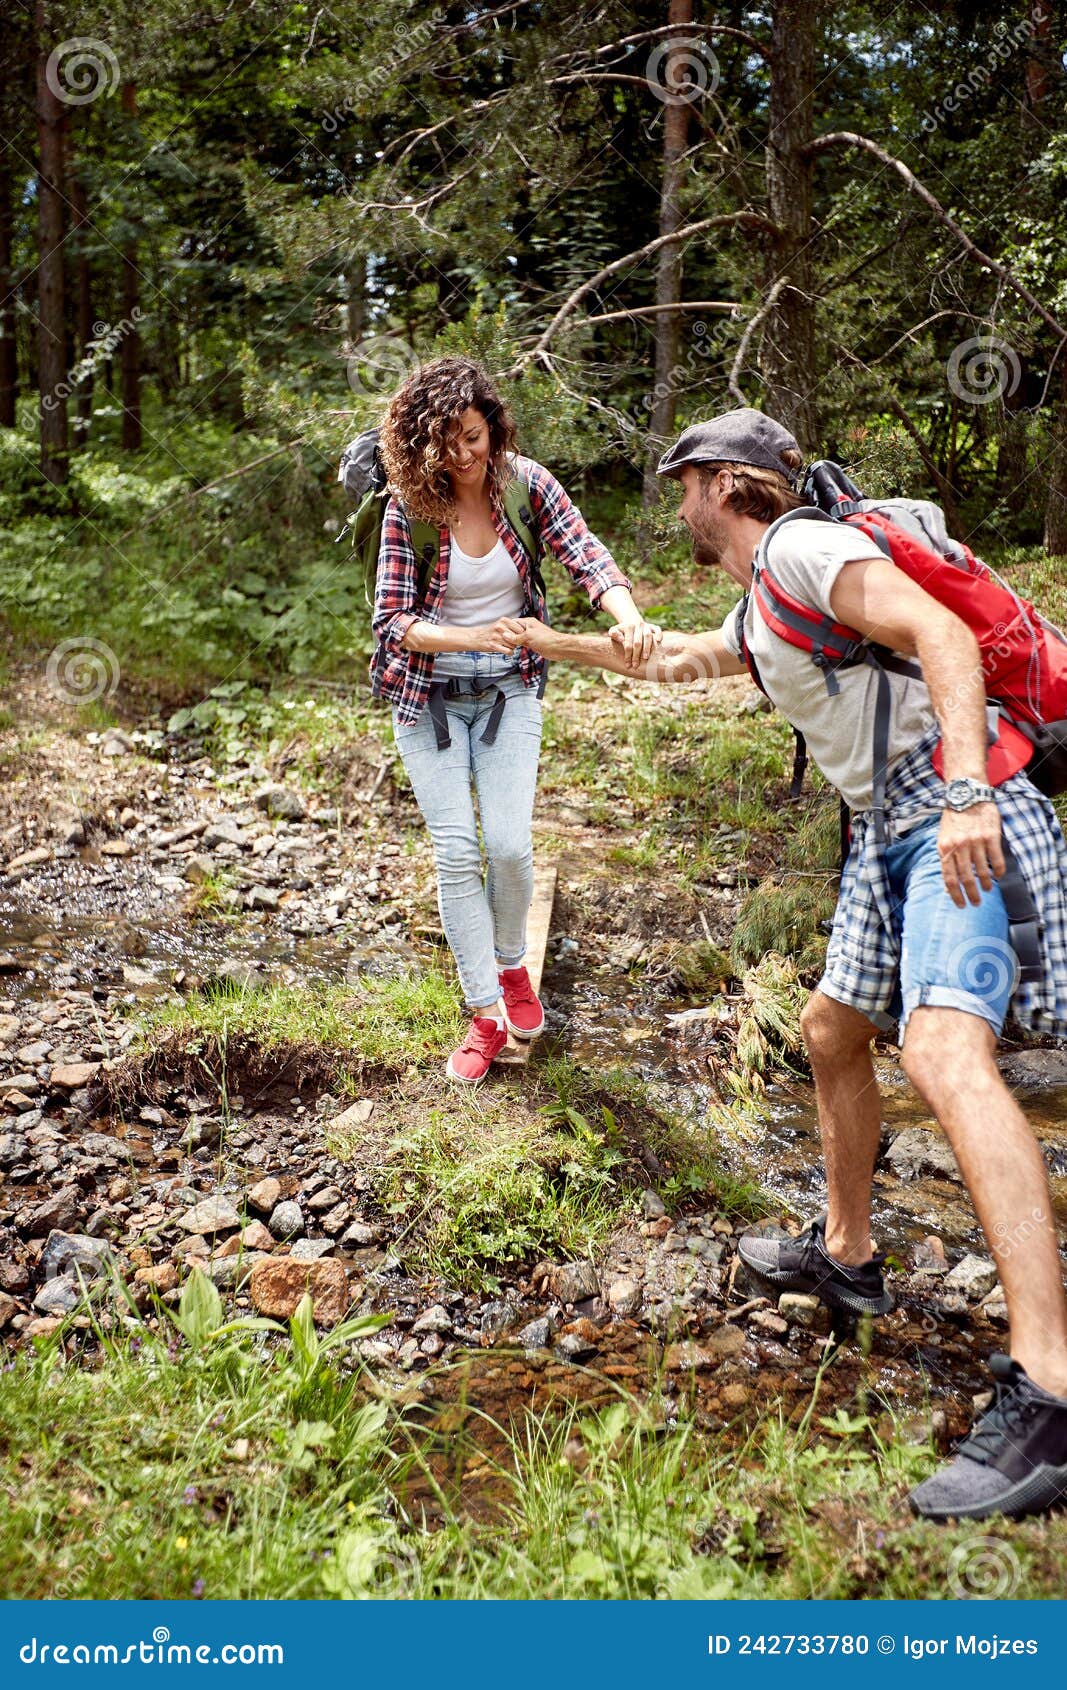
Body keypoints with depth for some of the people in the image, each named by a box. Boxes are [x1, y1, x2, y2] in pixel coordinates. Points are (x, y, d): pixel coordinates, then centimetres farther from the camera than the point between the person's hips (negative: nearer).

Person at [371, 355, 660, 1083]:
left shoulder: (526, 482, -8)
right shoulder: (409, 505, -13)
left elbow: (586, 556, -18)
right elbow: (392, 620, -16)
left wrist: (629, 617, -38)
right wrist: (475, 637, -32)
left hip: (509, 691, 1)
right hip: (429, 694, -1)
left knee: (508, 843, -9)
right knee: (456, 852, -4)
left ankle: (511, 965, 21)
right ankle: (486, 1015, 7)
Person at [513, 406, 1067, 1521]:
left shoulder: (805, 550, -8)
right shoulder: (755, 613, 22)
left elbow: (942, 634, -22)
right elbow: (671, 659, 42)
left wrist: (966, 793, -34)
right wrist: (556, 642, 50)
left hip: (953, 815, -11)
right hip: (890, 833, 11)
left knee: (943, 1051, -27)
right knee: (833, 1032, 19)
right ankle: (843, 1255, 37)